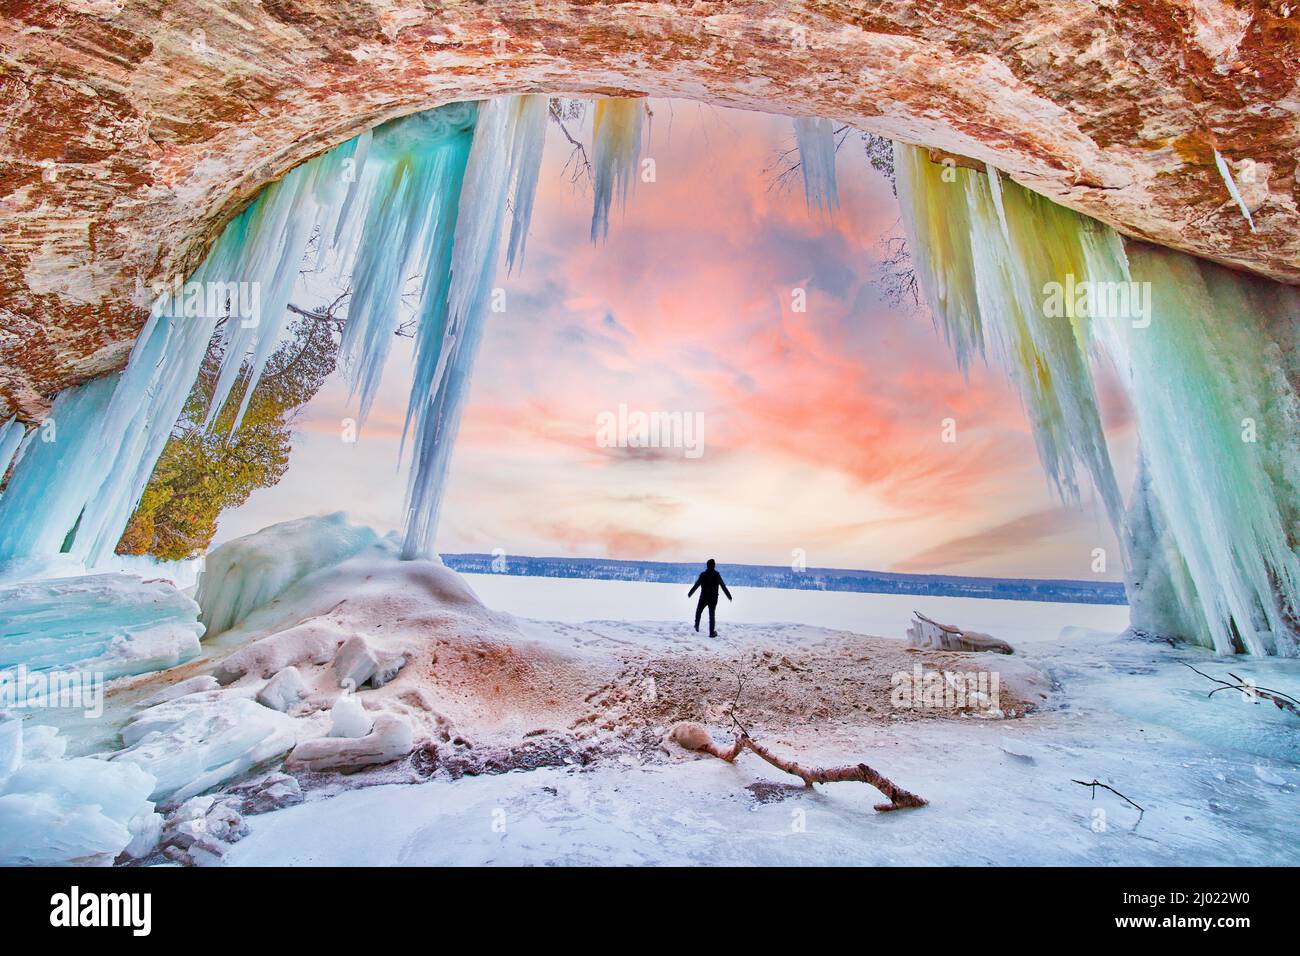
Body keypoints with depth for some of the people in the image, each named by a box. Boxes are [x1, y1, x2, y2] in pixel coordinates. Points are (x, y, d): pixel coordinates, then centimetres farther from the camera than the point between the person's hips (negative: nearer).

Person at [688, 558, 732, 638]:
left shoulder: (703, 574, -8)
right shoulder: (716, 575, -8)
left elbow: (696, 585, -1)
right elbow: (723, 586, -5)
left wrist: (690, 593, 13)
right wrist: (729, 595, 5)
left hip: (703, 598, 0)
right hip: (713, 599, 0)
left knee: (698, 611, 24)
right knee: (712, 615, 7)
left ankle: (697, 626, 28)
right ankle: (712, 632, 5)